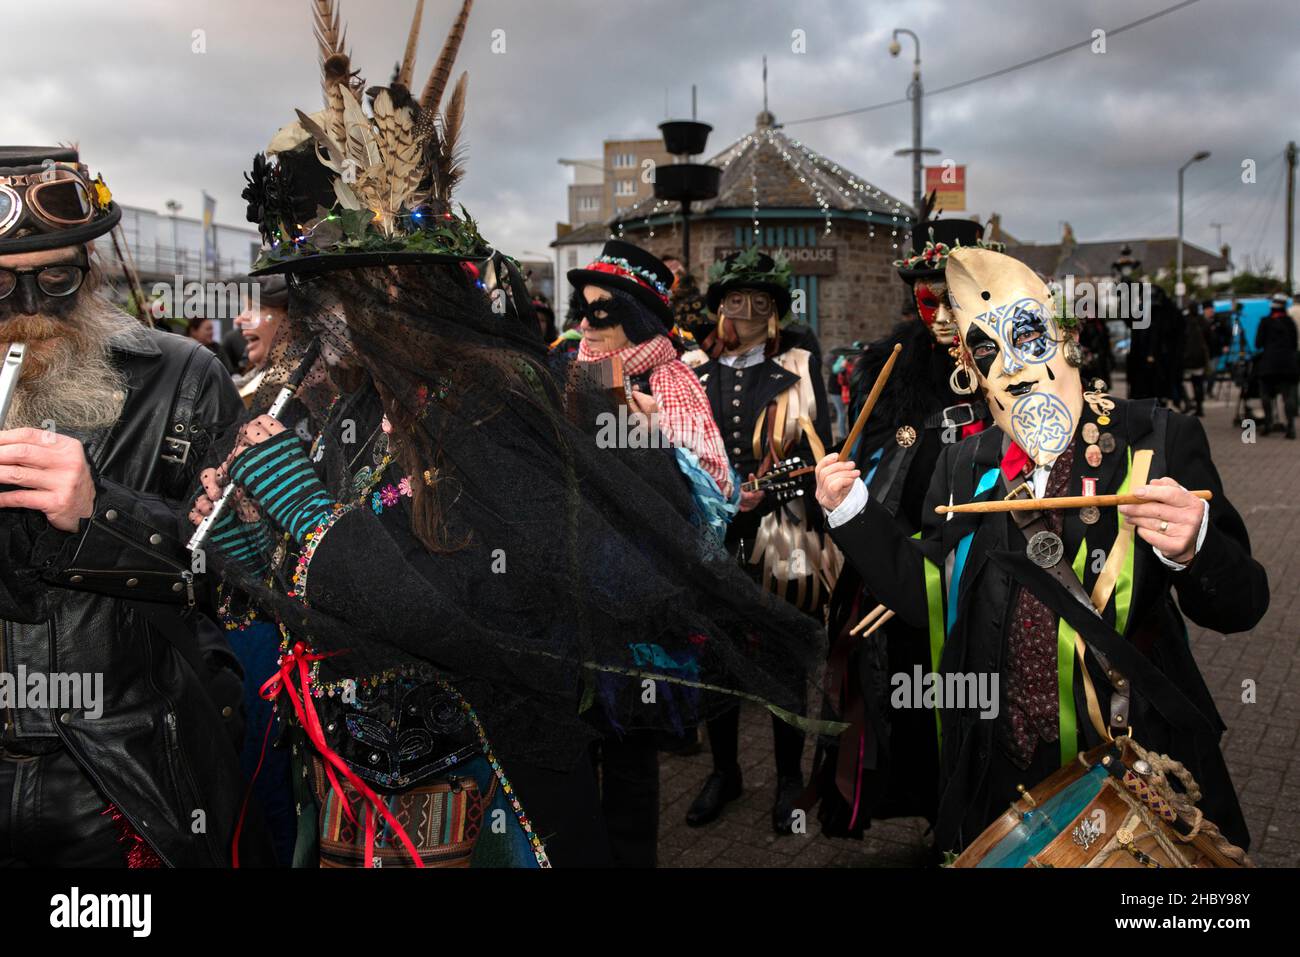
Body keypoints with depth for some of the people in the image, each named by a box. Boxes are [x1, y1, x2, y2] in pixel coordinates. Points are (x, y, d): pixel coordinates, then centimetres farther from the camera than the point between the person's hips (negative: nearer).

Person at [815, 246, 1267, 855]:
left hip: (1143, 768, -3)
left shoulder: (1157, 441, -7)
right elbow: (926, 599, 7)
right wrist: (854, 513, -3)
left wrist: (1196, 547, -32)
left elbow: (1241, 605, -10)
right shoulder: (961, 468, 5)